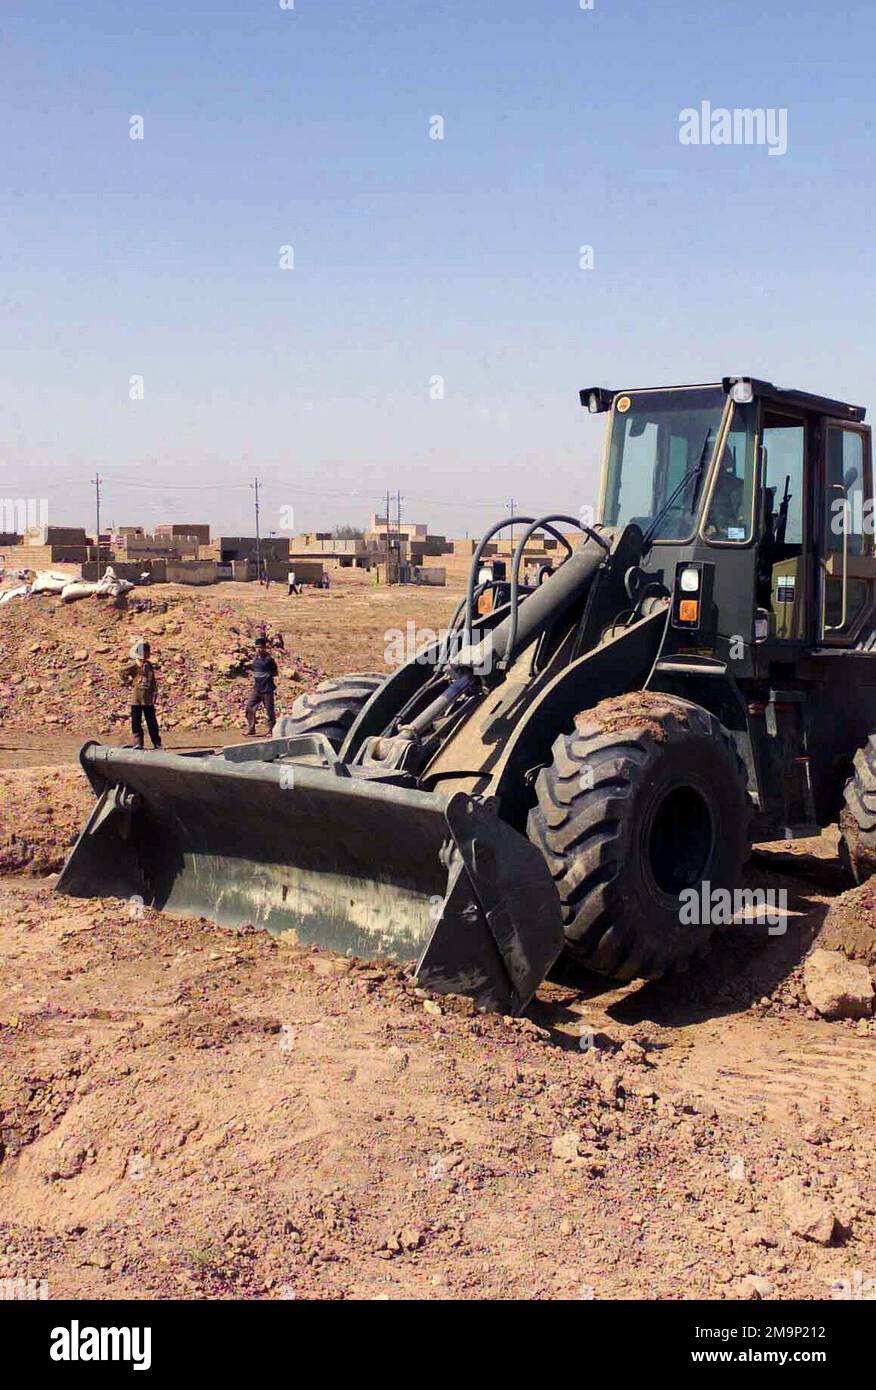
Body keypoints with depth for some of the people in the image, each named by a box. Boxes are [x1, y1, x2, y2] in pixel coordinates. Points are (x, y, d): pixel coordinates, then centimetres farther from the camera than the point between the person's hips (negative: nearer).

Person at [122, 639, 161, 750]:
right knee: (136, 721, -1)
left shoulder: (149, 665, 10)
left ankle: (157, 742, 11)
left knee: (152, 721, 7)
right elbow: (123, 674, -4)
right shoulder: (133, 665, -6)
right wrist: (132, 682, -4)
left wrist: (154, 693, 9)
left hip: (148, 699, 4)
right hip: (136, 698, -4)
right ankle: (138, 742, 3)